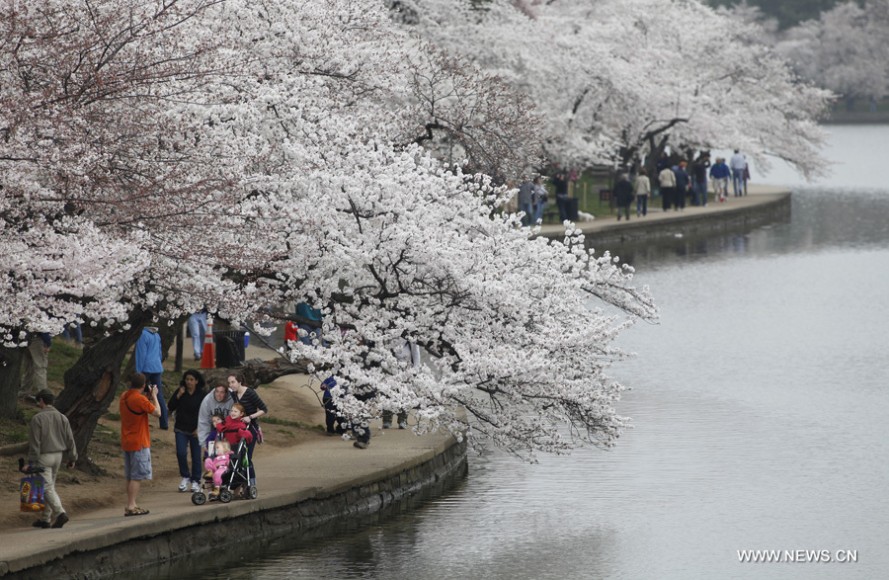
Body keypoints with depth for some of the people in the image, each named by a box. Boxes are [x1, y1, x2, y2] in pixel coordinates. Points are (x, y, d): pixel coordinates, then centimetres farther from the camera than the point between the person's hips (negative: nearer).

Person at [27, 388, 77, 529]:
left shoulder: (37, 418, -14)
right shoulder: (62, 418, 3)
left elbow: (34, 442, -16)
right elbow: (70, 439, 1)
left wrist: (32, 461, -14)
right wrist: (72, 458, 7)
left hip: (43, 458, -6)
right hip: (58, 456, 6)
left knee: (47, 488, -7)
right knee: (49, 487, 16)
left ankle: (61, 513, -25)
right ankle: (45, 519, 20)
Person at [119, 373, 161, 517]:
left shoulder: (124, 397, 6)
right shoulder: (140, 399, -19)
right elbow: (157, 412, -13)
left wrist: (148, 396, 14)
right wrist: (154, 395, -1)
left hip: (126, 443, 8)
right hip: (139, 443, -8)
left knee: (131, 477, 15)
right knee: (137, 476, -6)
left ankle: (130, 506, 18)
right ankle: (131, 507, -9)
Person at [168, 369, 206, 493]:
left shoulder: (201, 395, -3)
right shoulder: (180, 392, 2)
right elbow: (170, 408, -2)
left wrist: (199, 428, -8)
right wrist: (178, 396, -14)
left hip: (195, 430, -1)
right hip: (181, 429, 1)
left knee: (196, 456, 2)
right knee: (181, 453, -13)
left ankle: (195, 481, 14)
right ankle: (185, 477, 7)